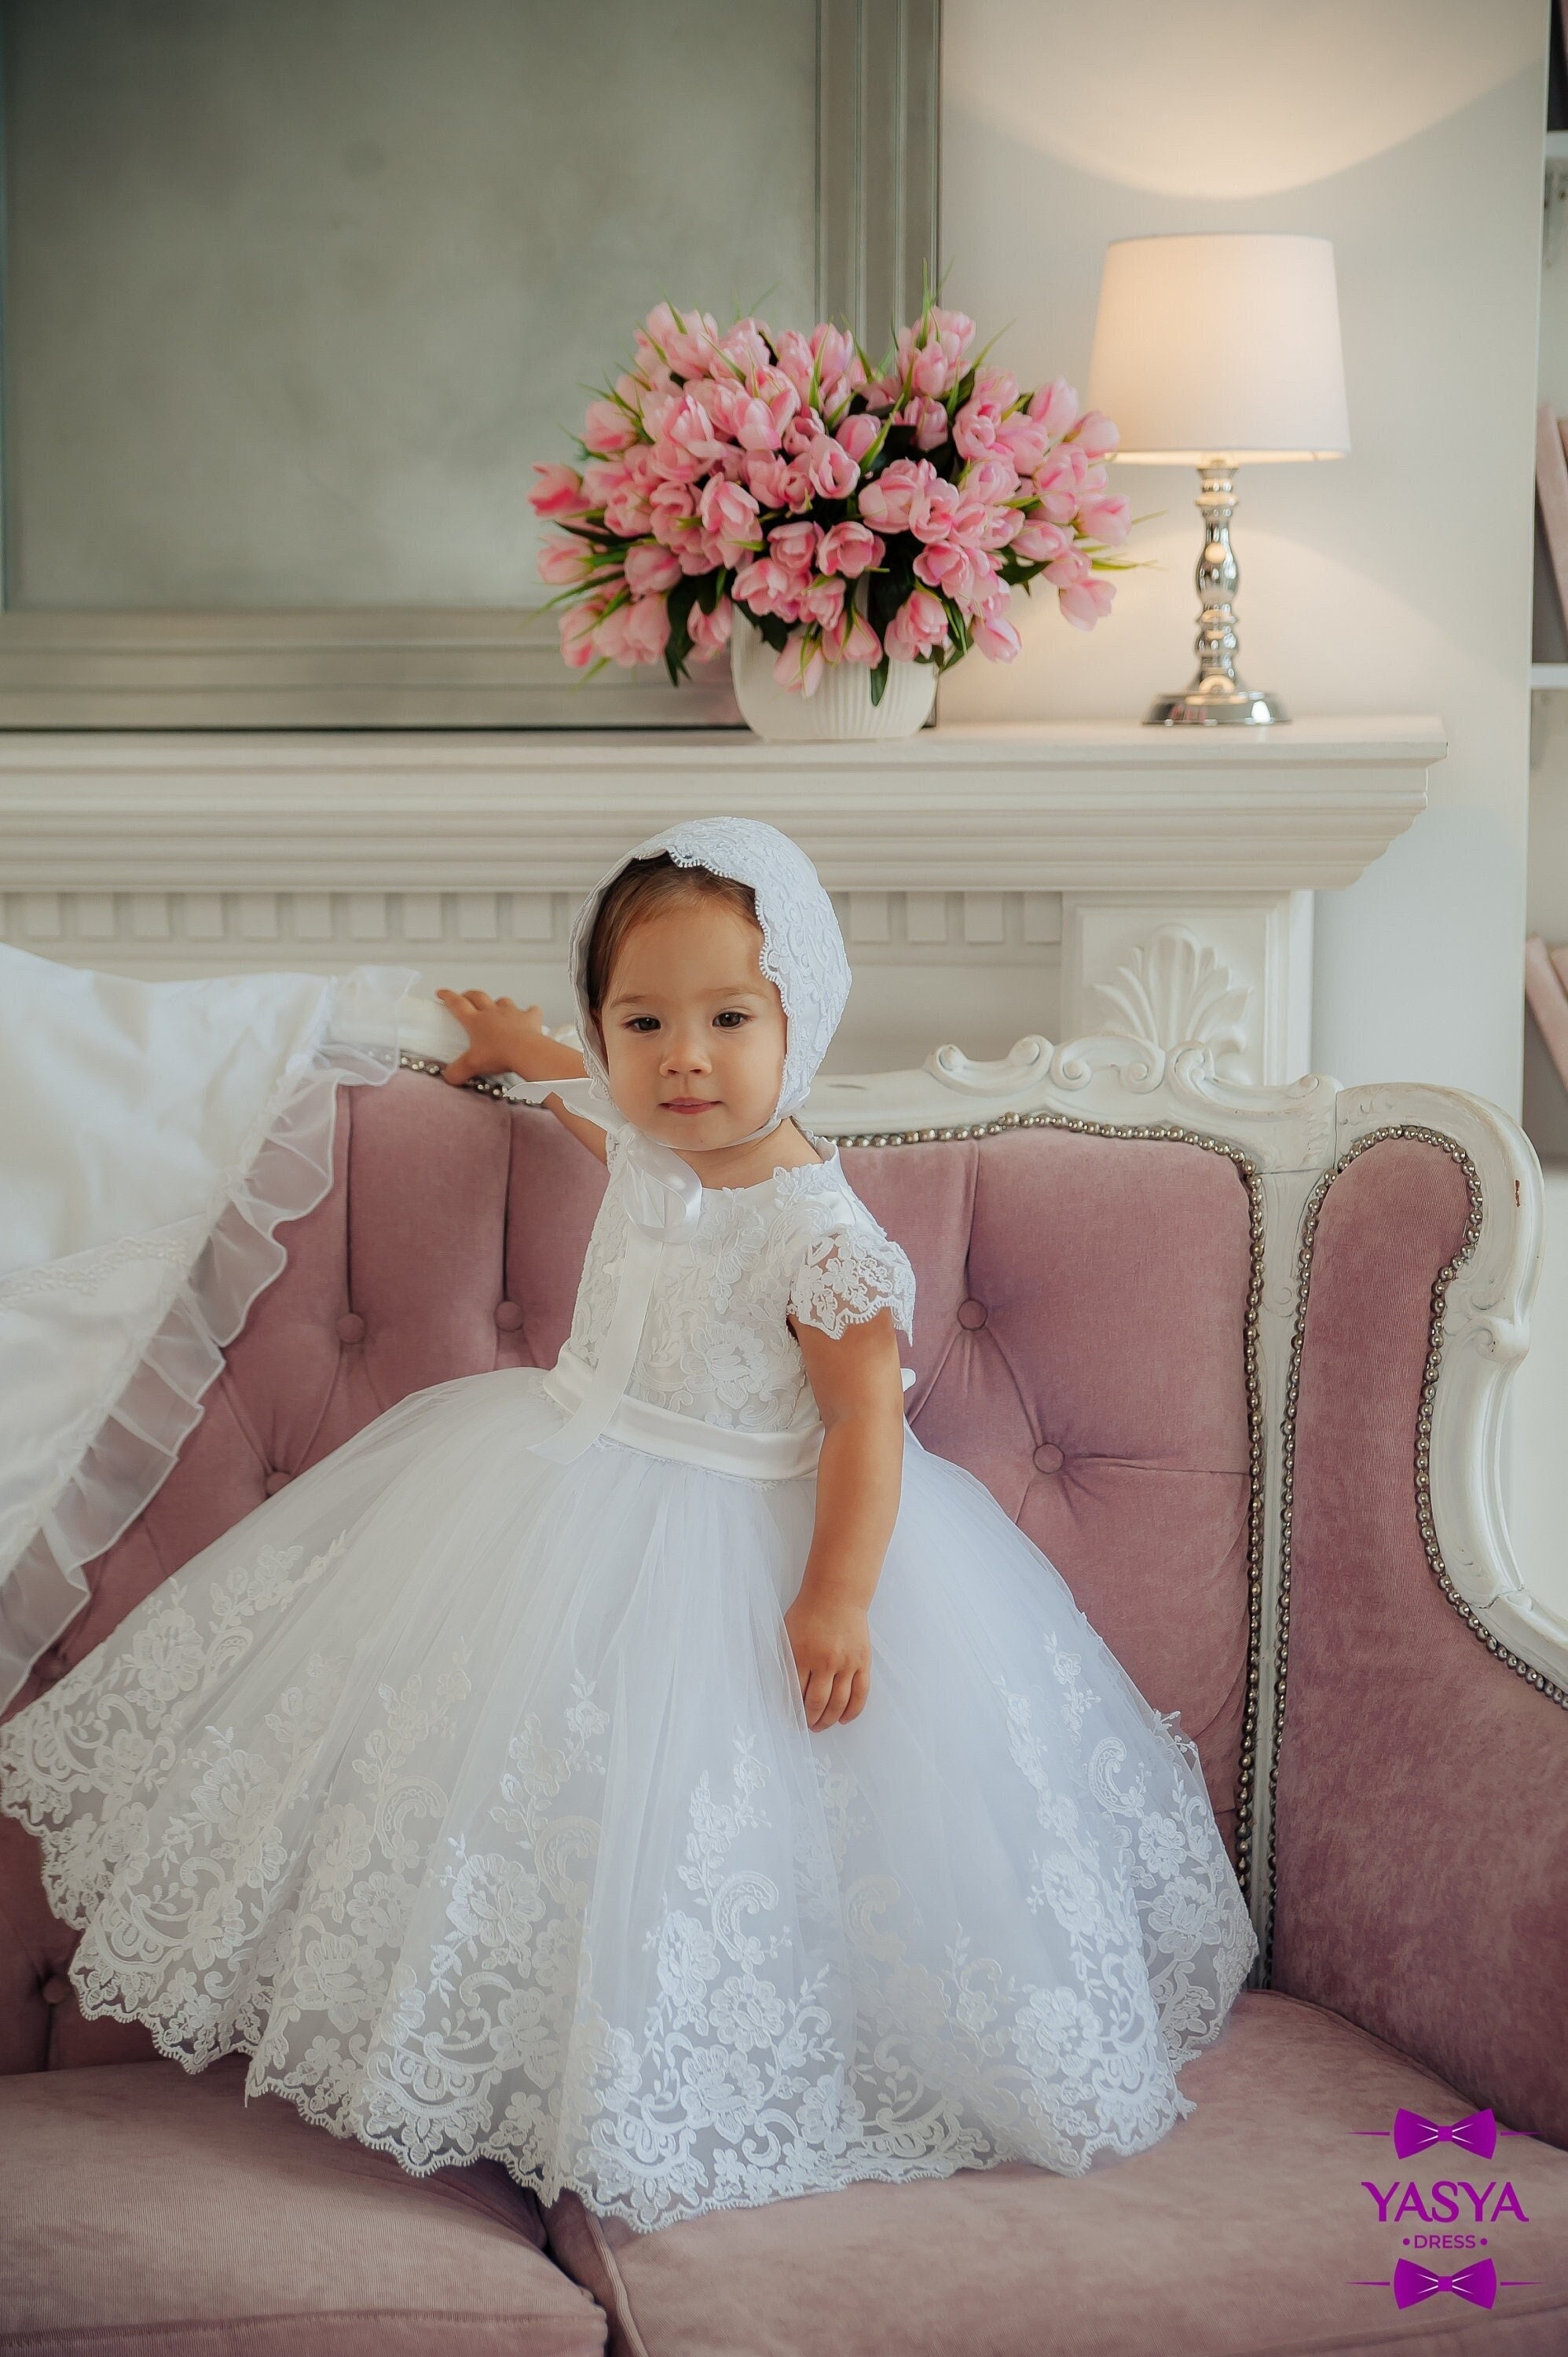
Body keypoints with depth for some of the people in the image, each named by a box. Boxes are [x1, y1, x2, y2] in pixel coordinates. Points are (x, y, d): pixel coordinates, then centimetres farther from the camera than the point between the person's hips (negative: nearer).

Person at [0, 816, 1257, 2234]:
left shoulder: (819, 1233, -25)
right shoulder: (642, 1145, -3)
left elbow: (867, 1421, -23)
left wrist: (839, 1597, -28)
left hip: (743, 1536, -7)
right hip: (579, 1483, 8)